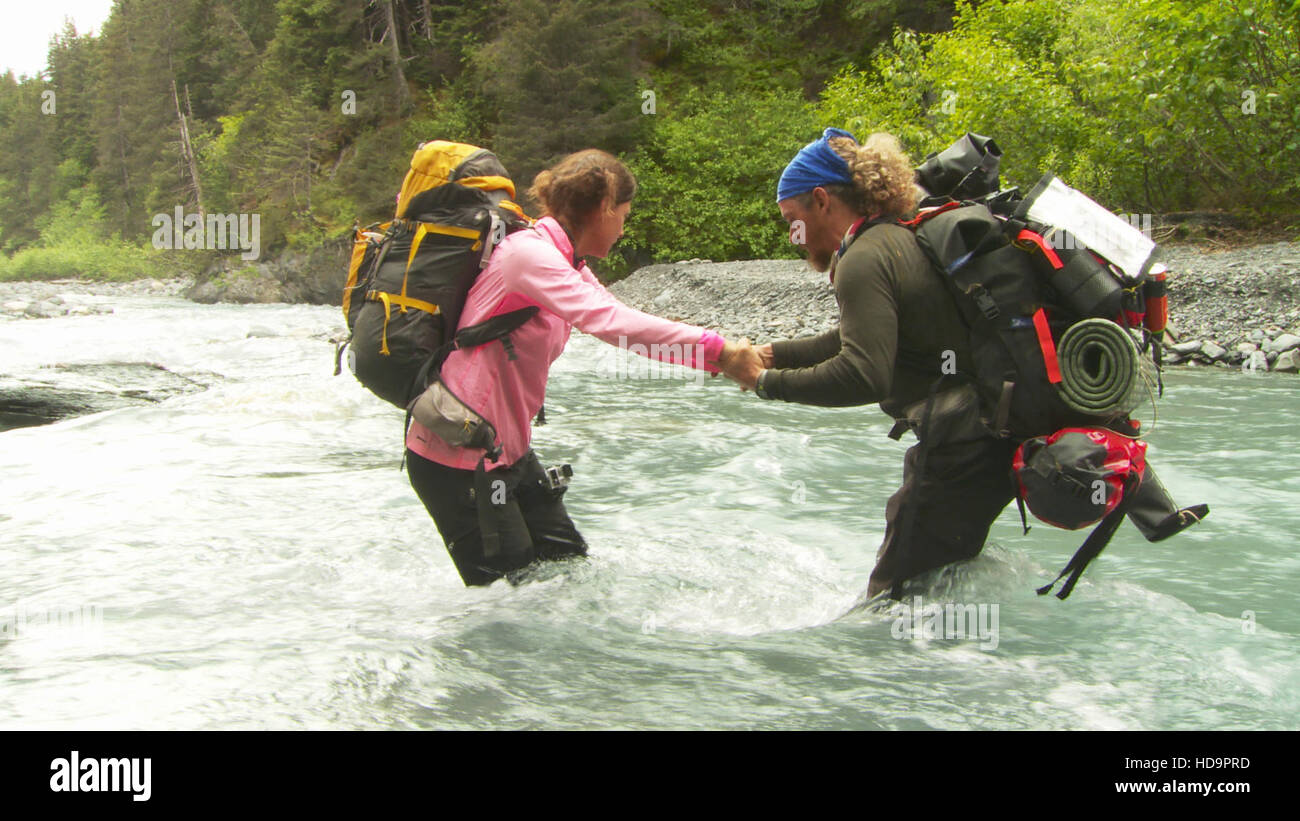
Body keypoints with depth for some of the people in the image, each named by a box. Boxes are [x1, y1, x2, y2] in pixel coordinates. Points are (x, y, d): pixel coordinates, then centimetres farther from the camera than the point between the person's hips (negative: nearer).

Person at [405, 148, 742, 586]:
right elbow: (607, 321, -33)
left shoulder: (570, 268, 12)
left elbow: (625, 327, 10)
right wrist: (715, 346, -31)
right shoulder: (528, 252, -20)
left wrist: (722, 358, -1)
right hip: (458, 456, -10)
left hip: (506, 448, 10)